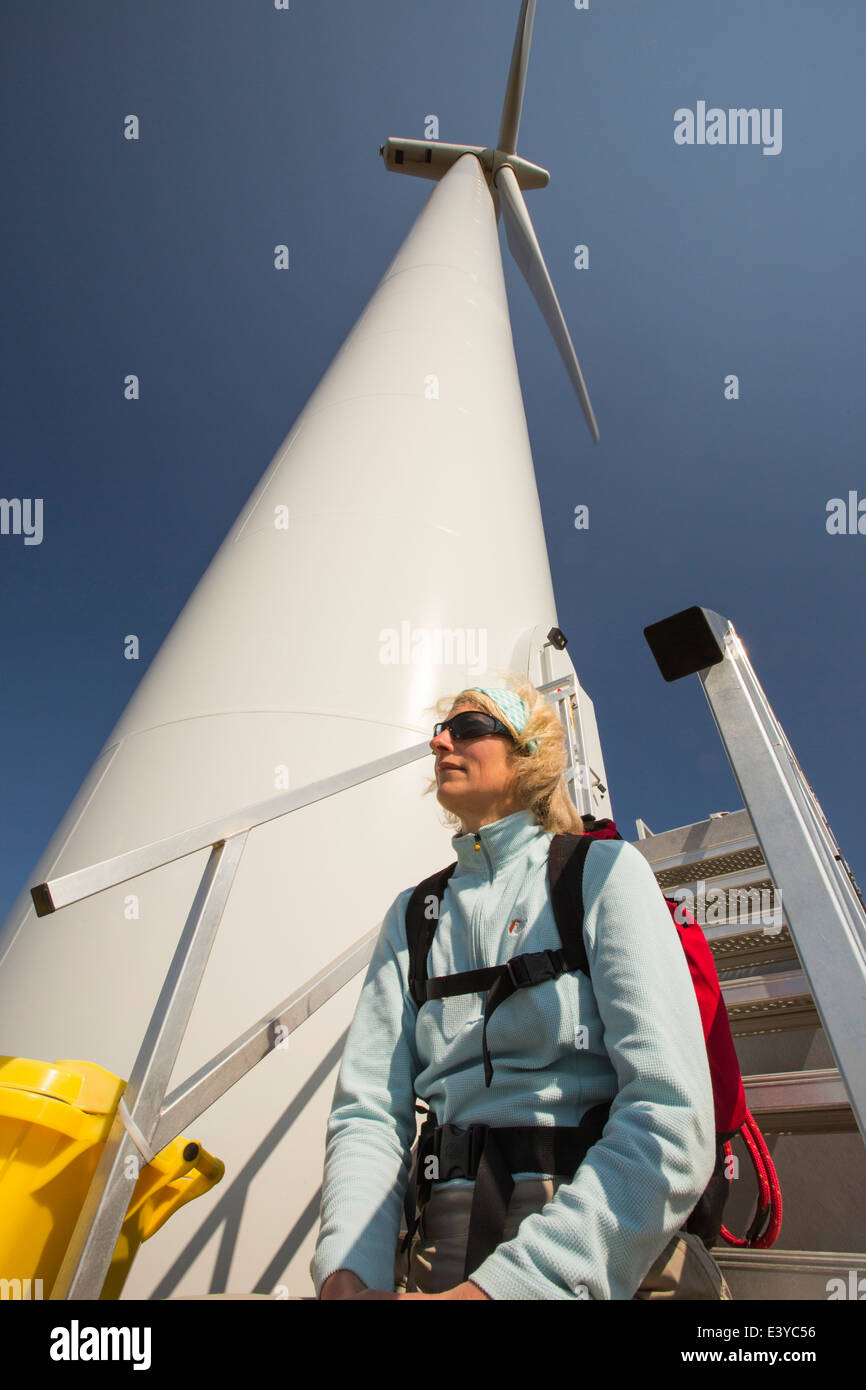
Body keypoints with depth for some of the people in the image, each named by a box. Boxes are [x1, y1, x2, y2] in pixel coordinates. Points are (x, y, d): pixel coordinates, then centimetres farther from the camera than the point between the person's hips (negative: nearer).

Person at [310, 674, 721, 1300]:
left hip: (599, 1256, -3)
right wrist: (348, 1274, -14)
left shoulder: (603, 870, -3)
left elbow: (672, 1116, -14)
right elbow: (369, 1110, 3)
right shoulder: (413, 915, 10)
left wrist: (501, 1284, -20)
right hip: (447, 1243, 3)